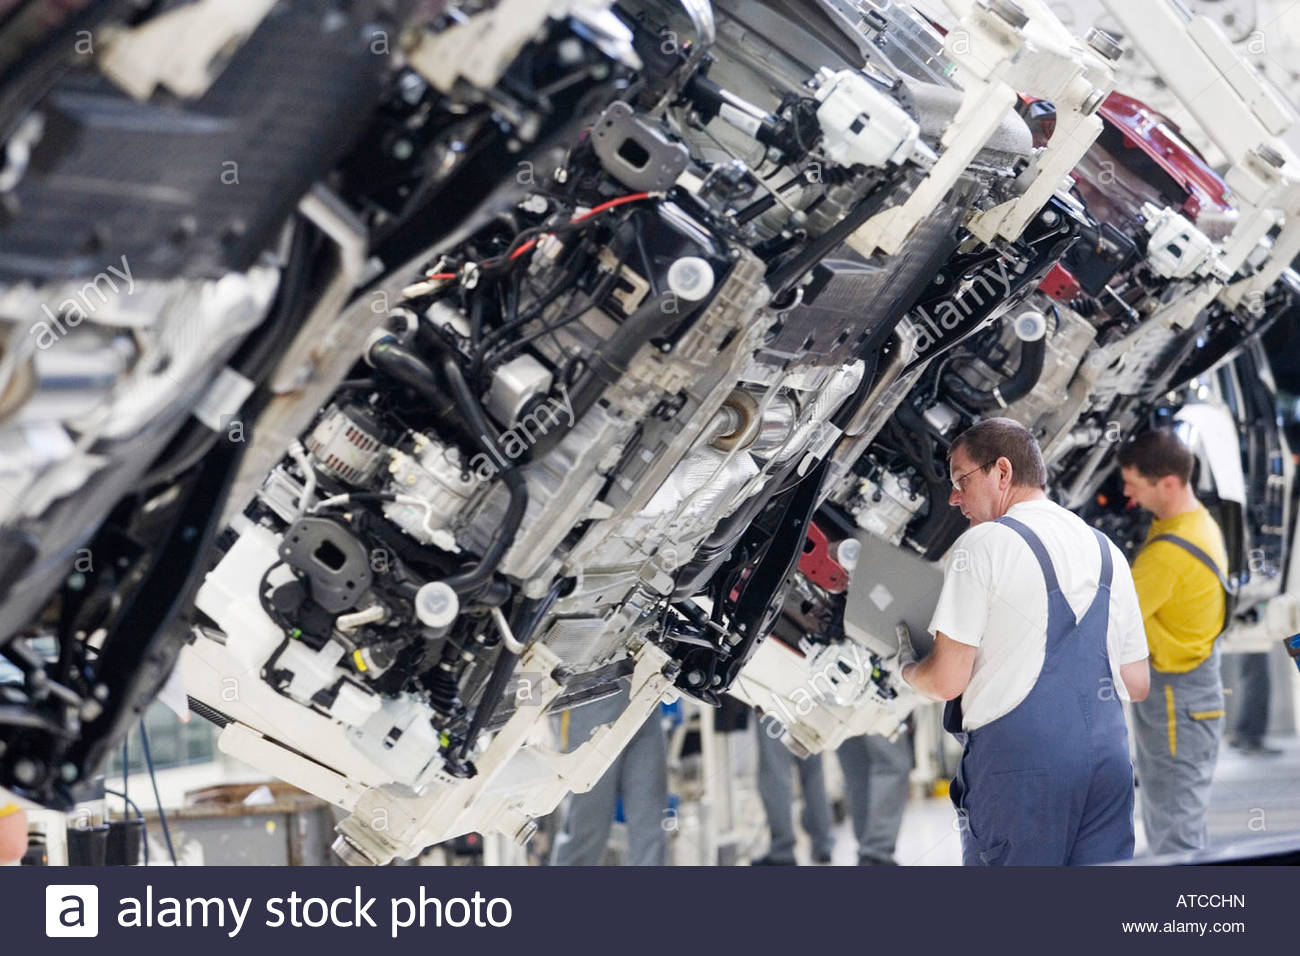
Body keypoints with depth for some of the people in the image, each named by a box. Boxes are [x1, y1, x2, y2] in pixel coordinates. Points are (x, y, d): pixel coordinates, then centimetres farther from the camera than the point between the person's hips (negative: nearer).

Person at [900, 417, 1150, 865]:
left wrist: (905, 666, 14)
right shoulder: (1107, 552, 16)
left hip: (1018, 766, -6)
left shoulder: (982, 545, -3)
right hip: (1109, 757, 6)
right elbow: (1136, 685, 18)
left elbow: (946, 681, -7)